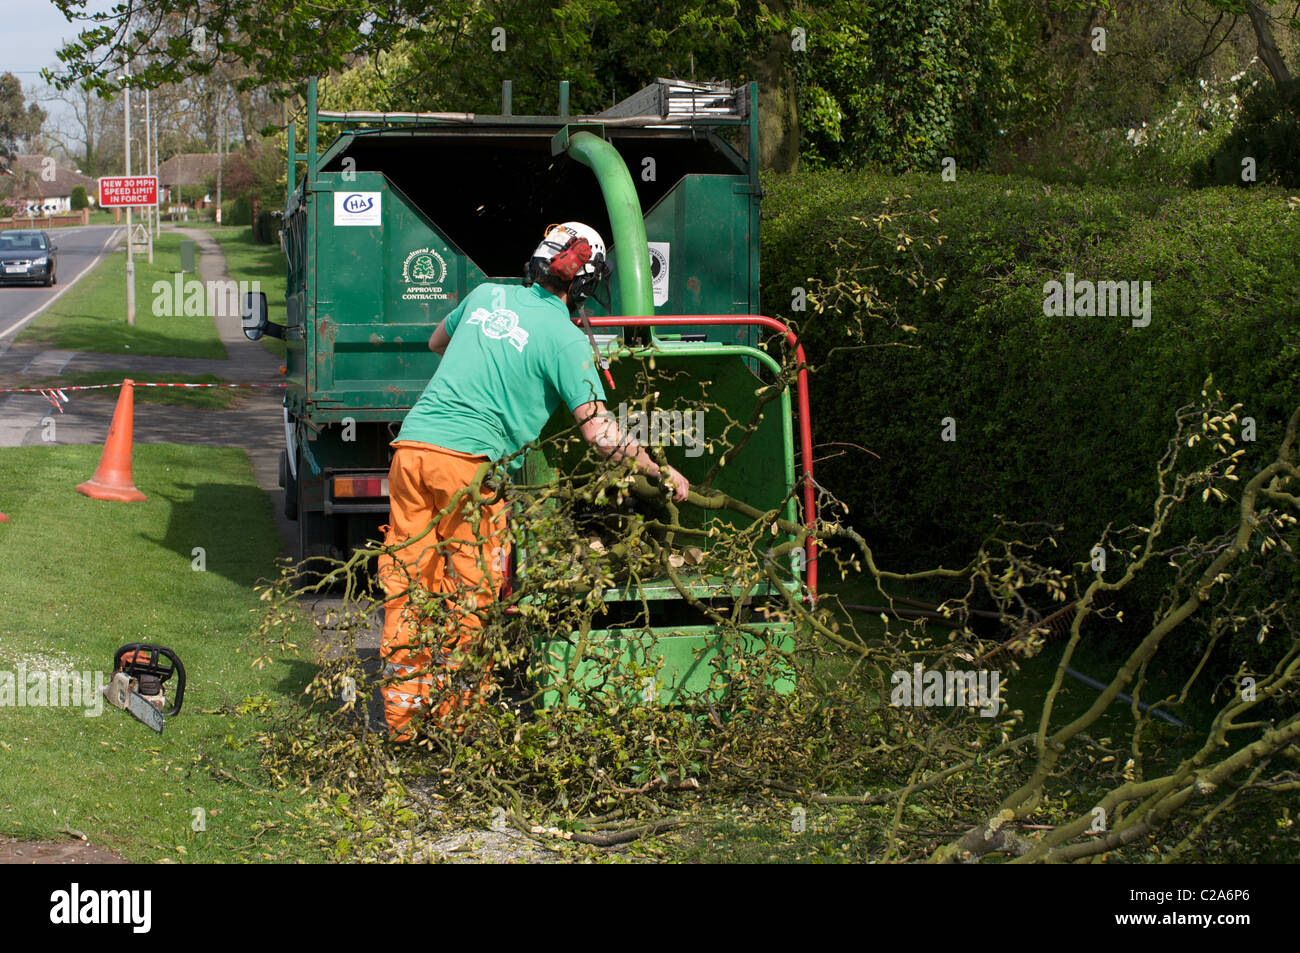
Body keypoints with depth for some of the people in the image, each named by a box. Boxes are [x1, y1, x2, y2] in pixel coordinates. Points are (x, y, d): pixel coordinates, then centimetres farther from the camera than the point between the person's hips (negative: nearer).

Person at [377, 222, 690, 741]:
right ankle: (457, 714, 9)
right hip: (468, 462, -5)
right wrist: (662, 471, 7)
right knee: (471, 594, 5)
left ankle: (403, 717, 12)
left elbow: (437, 341, 37)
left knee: (408, 585, 8)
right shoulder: (566, 339, 0)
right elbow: (600, 433, -5)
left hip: (412, 444, 5)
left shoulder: (486, 295, 16)